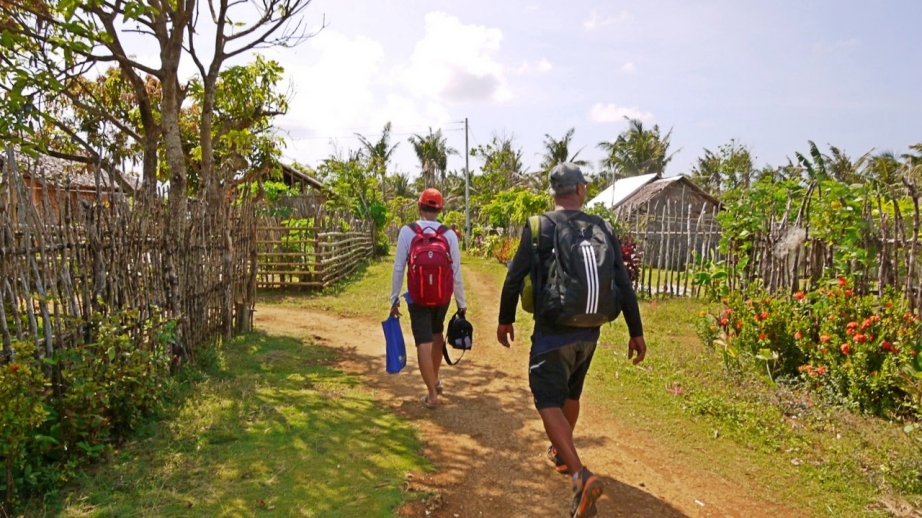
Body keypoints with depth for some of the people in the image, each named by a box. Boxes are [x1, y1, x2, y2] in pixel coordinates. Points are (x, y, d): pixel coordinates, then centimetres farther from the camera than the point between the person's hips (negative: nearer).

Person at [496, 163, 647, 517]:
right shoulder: (602, 228, 2)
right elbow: (623, 284, 1)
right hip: (589, 332, 5)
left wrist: (505, 319, 6)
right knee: (571, 393, 23)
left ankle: (581, 475, -17)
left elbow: (515, 278, -8)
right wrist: (636, 332, 8)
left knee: (549, 401, -1)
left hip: (552, 332, -5)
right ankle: (561, 454, 42)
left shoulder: (539, 227, -9)